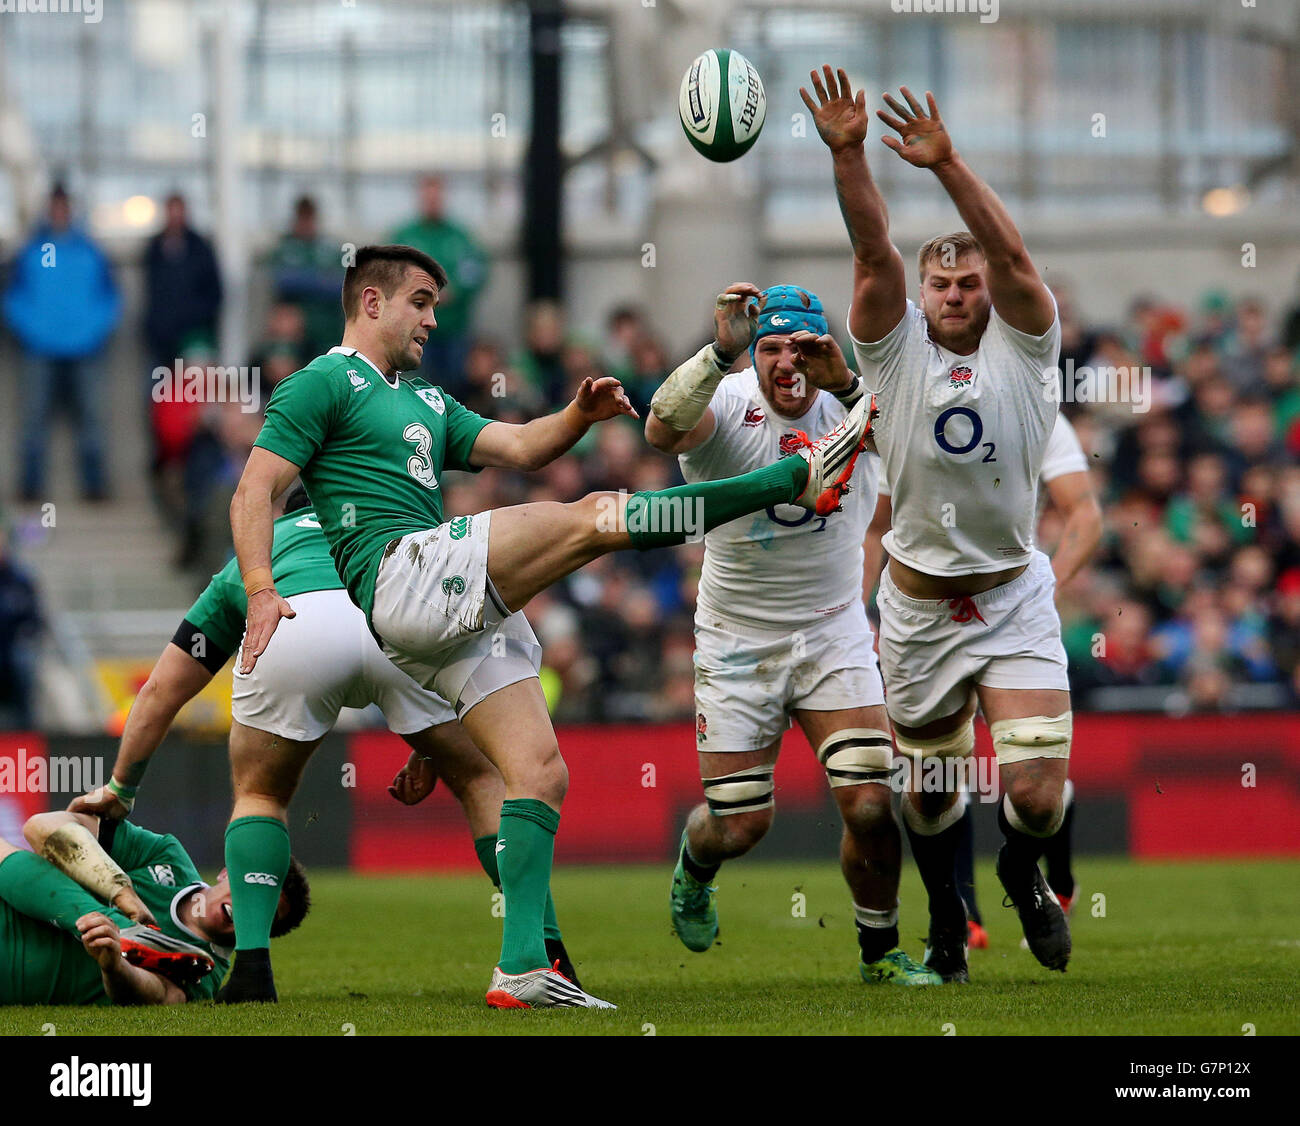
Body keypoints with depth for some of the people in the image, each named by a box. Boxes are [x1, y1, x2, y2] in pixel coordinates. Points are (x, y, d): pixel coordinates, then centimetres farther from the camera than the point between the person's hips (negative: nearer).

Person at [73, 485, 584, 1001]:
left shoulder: (250, 557, 43)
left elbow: (159, 694, 46)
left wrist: (118, 790, 56)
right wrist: (431, 750, 40)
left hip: (293, 630, 0)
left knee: (260, 795, 27)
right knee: (482, 781, 21)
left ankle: (253, 969, 13)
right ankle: (547, 954, 8)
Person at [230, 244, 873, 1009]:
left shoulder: (425, 402, 31)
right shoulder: (325, 384, 6)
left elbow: (515, 447, 20)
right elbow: (256, 489, -3)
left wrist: (578, 417, 0)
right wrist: (261, 589, -17)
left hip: (460, 616, 9)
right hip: (401, 574, -9)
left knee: (543, 773, -1)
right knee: (592, 517, -15)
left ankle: (522, 970, -5)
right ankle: (798, 477, -13)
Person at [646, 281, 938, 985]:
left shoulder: (845, 407, -10)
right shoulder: (727, 407, -16)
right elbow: (662, 433, -37)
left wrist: (843, 383, -46)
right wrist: (718, 350, -49)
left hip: (834, 636, 1)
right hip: (737, 645, -1)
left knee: (872, 807, -11)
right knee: (738, 826, 3)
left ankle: (879, 952, 13)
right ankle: (693, 861, 41)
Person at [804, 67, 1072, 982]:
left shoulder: (1022, 350, -3)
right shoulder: (897, 349, -1)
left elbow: (1014, 257, -20)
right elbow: (873, 253, -15)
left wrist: (949, 166, -33)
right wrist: (848, 157, -30)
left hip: (1013, 599, -1)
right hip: (918, 605, 2)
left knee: (1037, 789, -12)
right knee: (927, 790, 11)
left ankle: (1023, 873, 22)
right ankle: (947, 920, 38)